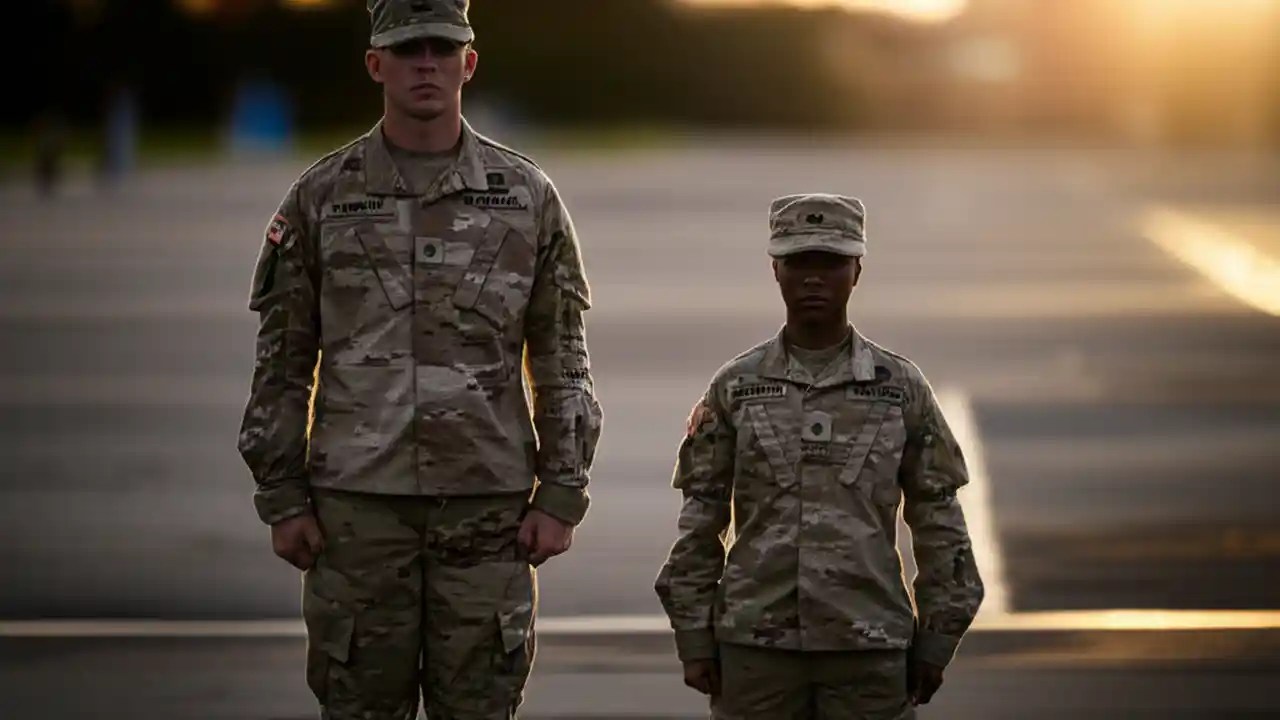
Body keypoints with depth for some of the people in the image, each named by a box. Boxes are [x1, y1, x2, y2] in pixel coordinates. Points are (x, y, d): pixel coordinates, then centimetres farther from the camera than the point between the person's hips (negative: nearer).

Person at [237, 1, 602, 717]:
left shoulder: (527, 196, 4)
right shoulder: (321, 197, 4)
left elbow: (562, 360, 5)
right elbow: (283, 362, 6)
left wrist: (563, 495, -2)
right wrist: (281, 500, 0)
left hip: (488, 504, 0)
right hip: (358, 502, 0)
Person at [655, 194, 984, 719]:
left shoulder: (901, 388, 4)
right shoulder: (735, 389, 5)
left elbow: (937, 519, 6)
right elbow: (700, 520, 7)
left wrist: (935, 643, 4)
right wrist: (694, 641, 3)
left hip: (870, 644, 0)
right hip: (756, 644, 0)